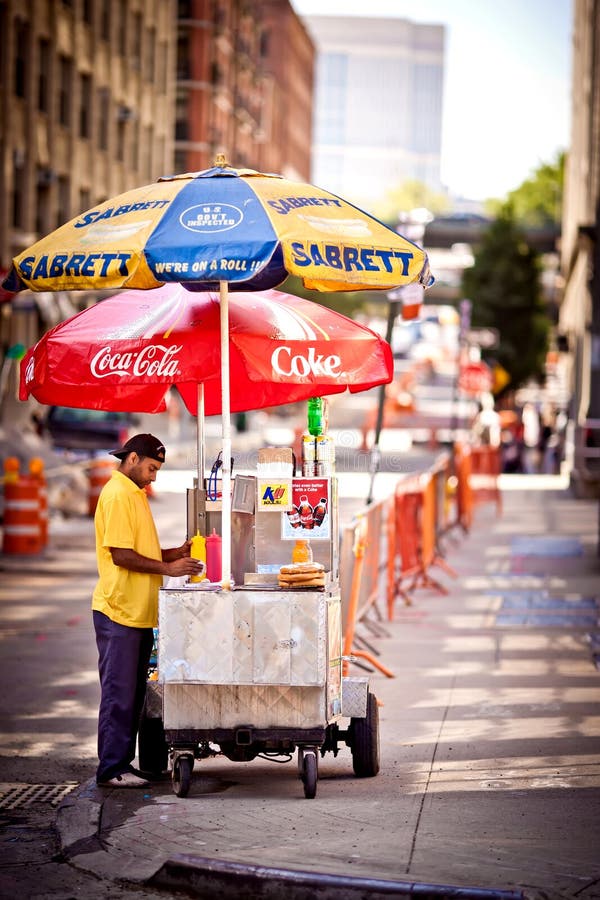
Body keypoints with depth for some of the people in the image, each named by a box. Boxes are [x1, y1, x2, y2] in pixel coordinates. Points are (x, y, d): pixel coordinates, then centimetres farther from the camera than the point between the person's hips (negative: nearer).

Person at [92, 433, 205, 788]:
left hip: (140, 612, 10)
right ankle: (111, 768, -2)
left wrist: (178, 553, 8)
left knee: (133, 693, 12)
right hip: (119, 612, -10)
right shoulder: (117, 495, -13)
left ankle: (122, 763, 18)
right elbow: (122, 556, -19)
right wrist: (167, 567, -17)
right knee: (119, 693, -6)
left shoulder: (136, 494, 19)